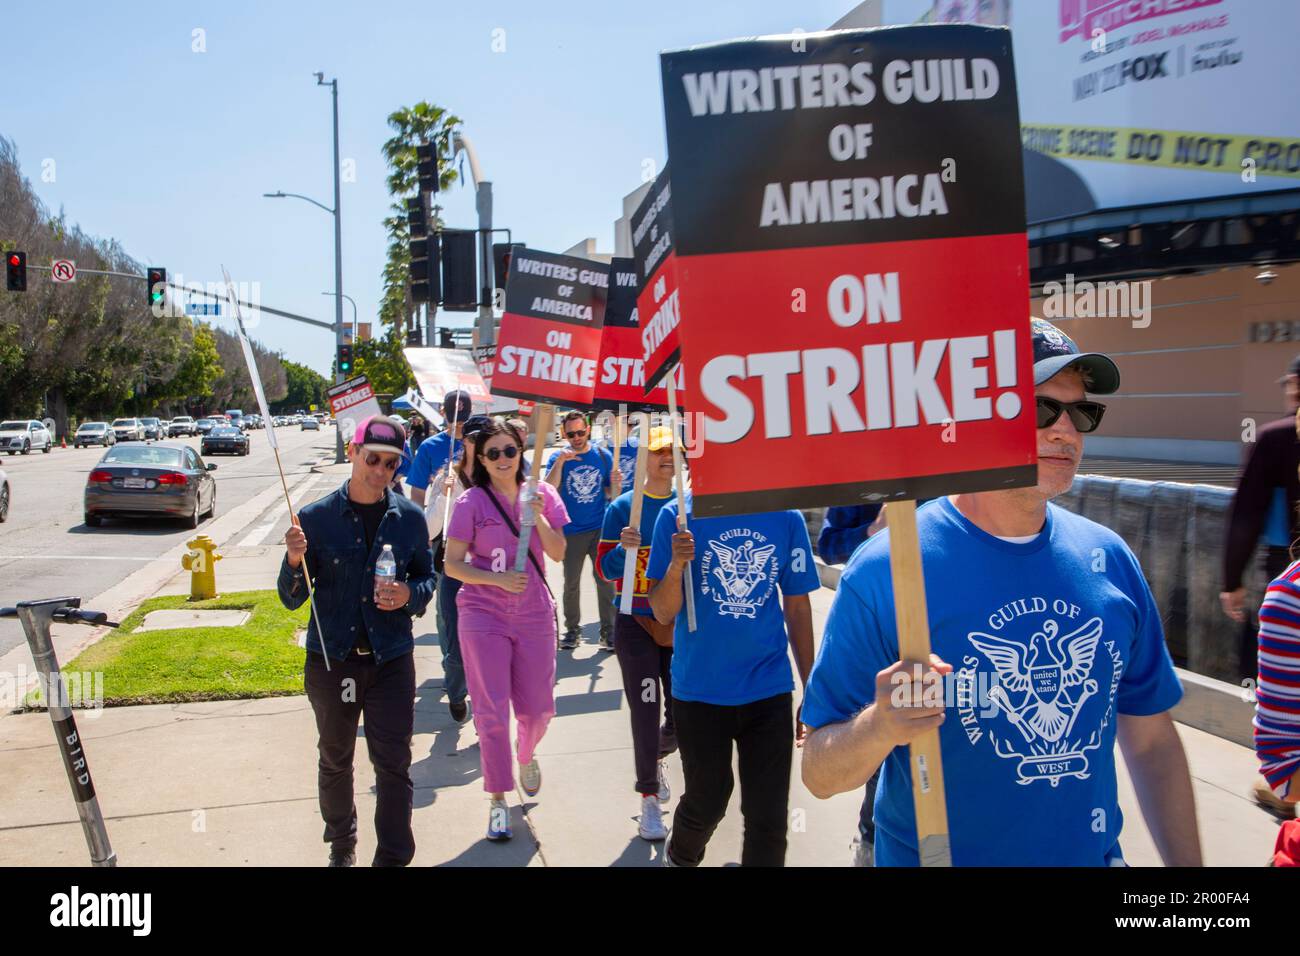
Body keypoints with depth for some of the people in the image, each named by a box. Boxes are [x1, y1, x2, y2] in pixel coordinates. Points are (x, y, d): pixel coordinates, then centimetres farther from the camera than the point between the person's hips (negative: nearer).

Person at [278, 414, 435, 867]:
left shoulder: (409, 518, -1)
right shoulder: (316, 517, -6)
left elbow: (427, 577, 10)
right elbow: (291, 599, -3)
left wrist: (409, 595, -13)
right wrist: (294, 560, -24)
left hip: (391, 660, 0)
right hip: (330, 659, 0)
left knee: (393, 763, -1)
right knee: (335, 760, 17)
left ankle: (393, 858, 10)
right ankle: (341, 844, 38)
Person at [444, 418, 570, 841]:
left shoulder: (542, 493, 3)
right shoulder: (472, 502, -6)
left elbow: (559, 553, 1)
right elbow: (452, 565, -6)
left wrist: (538, 517, -14)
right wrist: (497, 579, -19)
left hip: (534, 615, 3)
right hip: (483, 616, -2)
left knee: (538, 708, 9)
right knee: (491, 711, 0)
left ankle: (527, 754, 44)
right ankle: (498, 800, 15)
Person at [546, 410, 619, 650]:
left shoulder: (603, 456, 2)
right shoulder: (559, 457, -3)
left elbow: (609, 494, 6)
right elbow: (549, 488, -19)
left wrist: (615, 485, -16)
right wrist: (560, 462, -30)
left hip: (600, 529, 1)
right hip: (572, 531, -1)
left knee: (605, 580, 0)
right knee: (571, 583, 8)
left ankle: (608, 630, 8)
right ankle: (571, 629, 20)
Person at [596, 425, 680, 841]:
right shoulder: (623, 507, -4)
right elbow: (605, 568, -5)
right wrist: (624, 548, -24)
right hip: (636, 623, -2)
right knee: (645, 712, -2)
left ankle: (657, 757, 40)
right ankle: (649, 798, 14)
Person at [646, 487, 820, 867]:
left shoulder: (787, 518, -4)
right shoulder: (678, 516, -9)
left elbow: (798, 607, 4)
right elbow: (664, 613, -8)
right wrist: (676, 566, -27)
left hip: (769, 691, 1)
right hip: (700, 690, -1)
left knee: (769, 818, 5)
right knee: (706, 803, 15)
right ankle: (679, 857, 47)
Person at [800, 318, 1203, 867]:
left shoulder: (1109, 561, -6)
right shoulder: (884, 572, -20)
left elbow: (1151, 741, 5)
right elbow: (820, 774, -16)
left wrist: (1186, 862, 1)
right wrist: (880, 727, -35)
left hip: (1091, 854, 4)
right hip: (933, 854, -4)